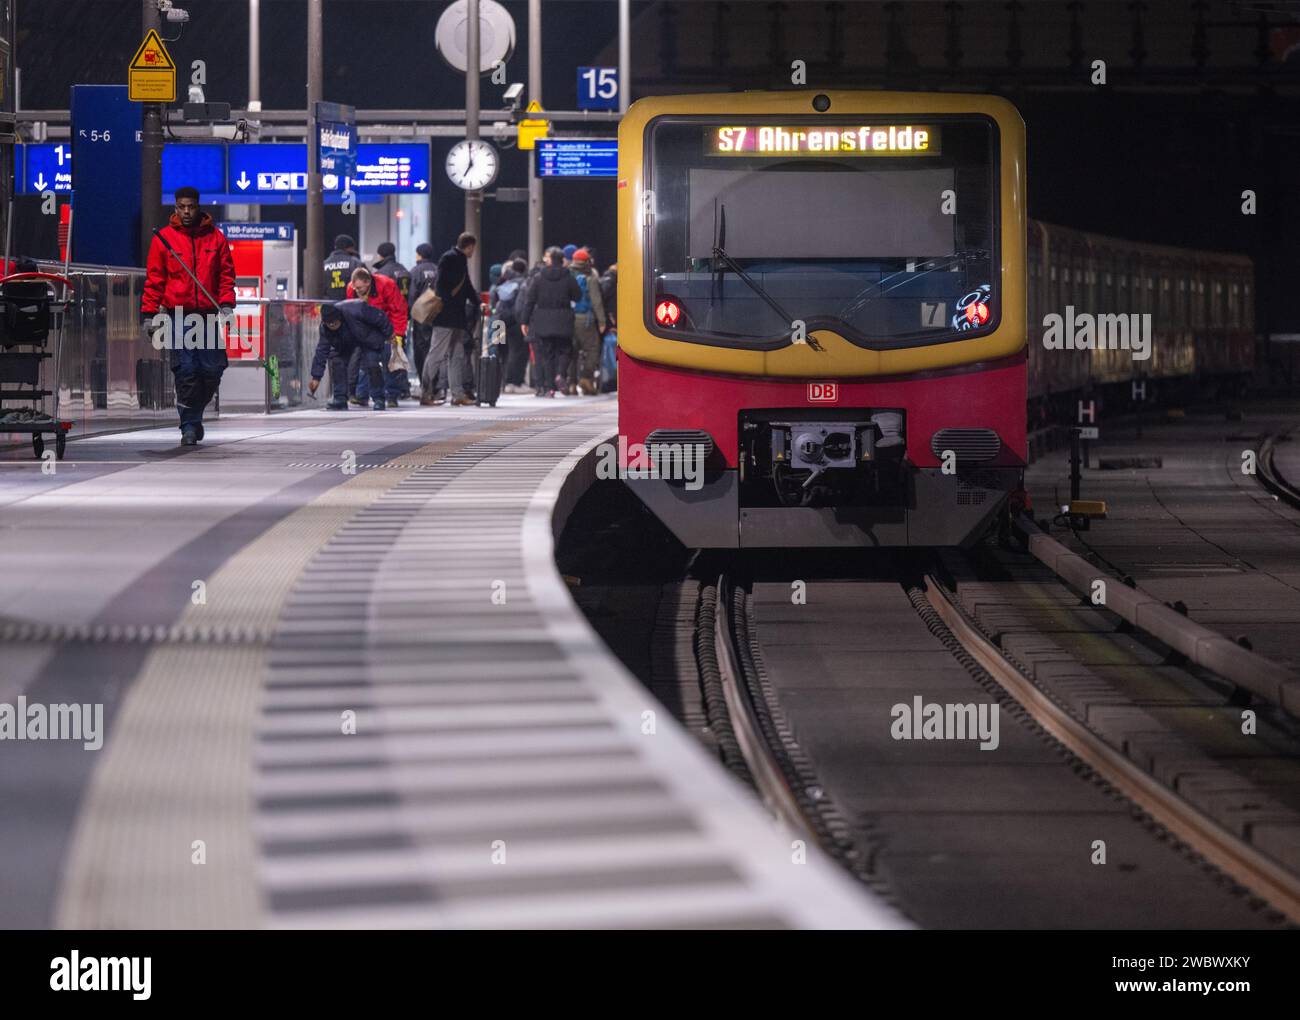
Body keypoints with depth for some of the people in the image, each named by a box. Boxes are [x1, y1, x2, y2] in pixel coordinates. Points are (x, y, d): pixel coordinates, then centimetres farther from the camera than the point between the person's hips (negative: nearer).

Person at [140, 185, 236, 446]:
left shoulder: (216, 238, 8)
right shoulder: (163, 238, 4)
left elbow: (226, 274, 9)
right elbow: (154, 279, 5)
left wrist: (226, 303, -5)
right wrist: (149, 312, -2)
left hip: (209, 315, 2)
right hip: (179, 315, -2)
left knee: (213, 371, 0)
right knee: (185, 372, -8)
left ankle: (194, 414, 24)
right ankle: (189, 426, -1)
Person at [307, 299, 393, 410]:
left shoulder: (355, 310, -40)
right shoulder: (324, 327, -24)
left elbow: (379, 317, -26)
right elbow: (321, 350, -18)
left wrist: (388, 333, -10)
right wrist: (316, 377, -20)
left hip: (368, 337, -5)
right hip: (344, 343, 5)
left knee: (371, 365, -19)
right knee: (336, 361, -10)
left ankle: (379, 400, -6)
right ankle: (340, 399, -2)